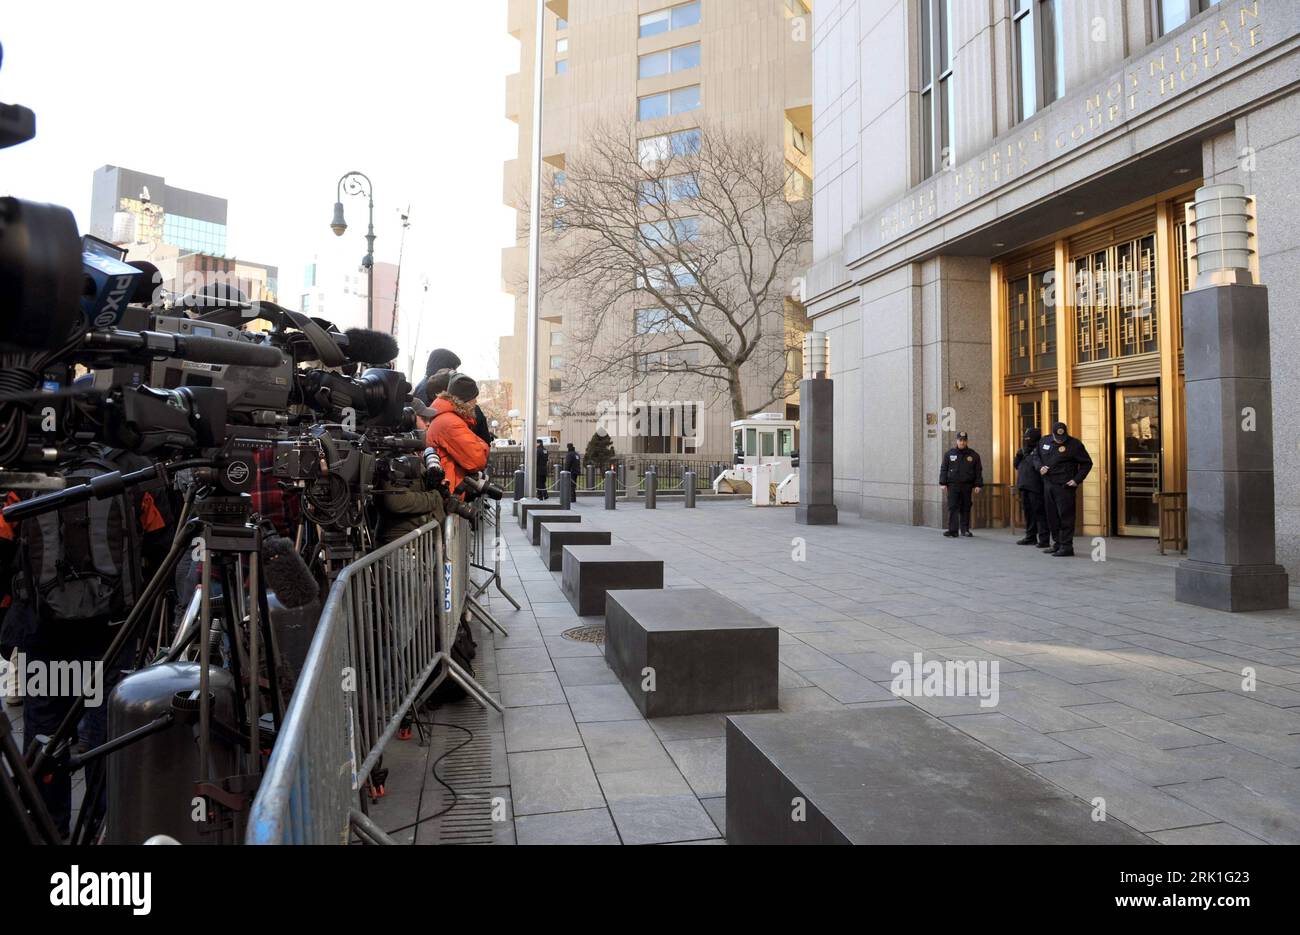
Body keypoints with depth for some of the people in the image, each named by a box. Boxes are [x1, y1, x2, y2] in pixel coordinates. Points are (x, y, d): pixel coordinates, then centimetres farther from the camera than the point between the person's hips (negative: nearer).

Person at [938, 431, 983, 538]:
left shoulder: (973, 455, 7)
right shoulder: (949, 454, 7)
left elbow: (978, 471, 8)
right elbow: (943, 469, 7)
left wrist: (977, 485, 2)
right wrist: (943, 483, 0)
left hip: (967, 486, 1)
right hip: (953, 485, -1)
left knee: (966, 508, 6)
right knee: (953, 507, -7)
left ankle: (965, 529, 16)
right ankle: (953, 530, -8)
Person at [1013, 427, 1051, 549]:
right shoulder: (1025, 450, 18)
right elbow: (1016, 465, 22)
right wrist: (1018, 455, 5)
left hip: (1035, 487, -9)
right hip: (1024, 486, 9)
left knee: (1039, 512, -8)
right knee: (1027, 512, 14)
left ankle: (1044, 539, -7)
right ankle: (1030, 537, 23)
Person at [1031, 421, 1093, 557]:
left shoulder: (1074, 444, -5)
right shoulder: (1044, 442, 9)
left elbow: (1087, 463, -1)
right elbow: (1036, 456, 21)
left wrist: (1077, 479, -10)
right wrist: (1040, 467, -1)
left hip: (1064, 486, -6)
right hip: (1048, 485, 6)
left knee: (1065, 516, -7)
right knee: (1052, 517, 11)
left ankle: (1067, 546, -4)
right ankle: (1057, 544, 21)